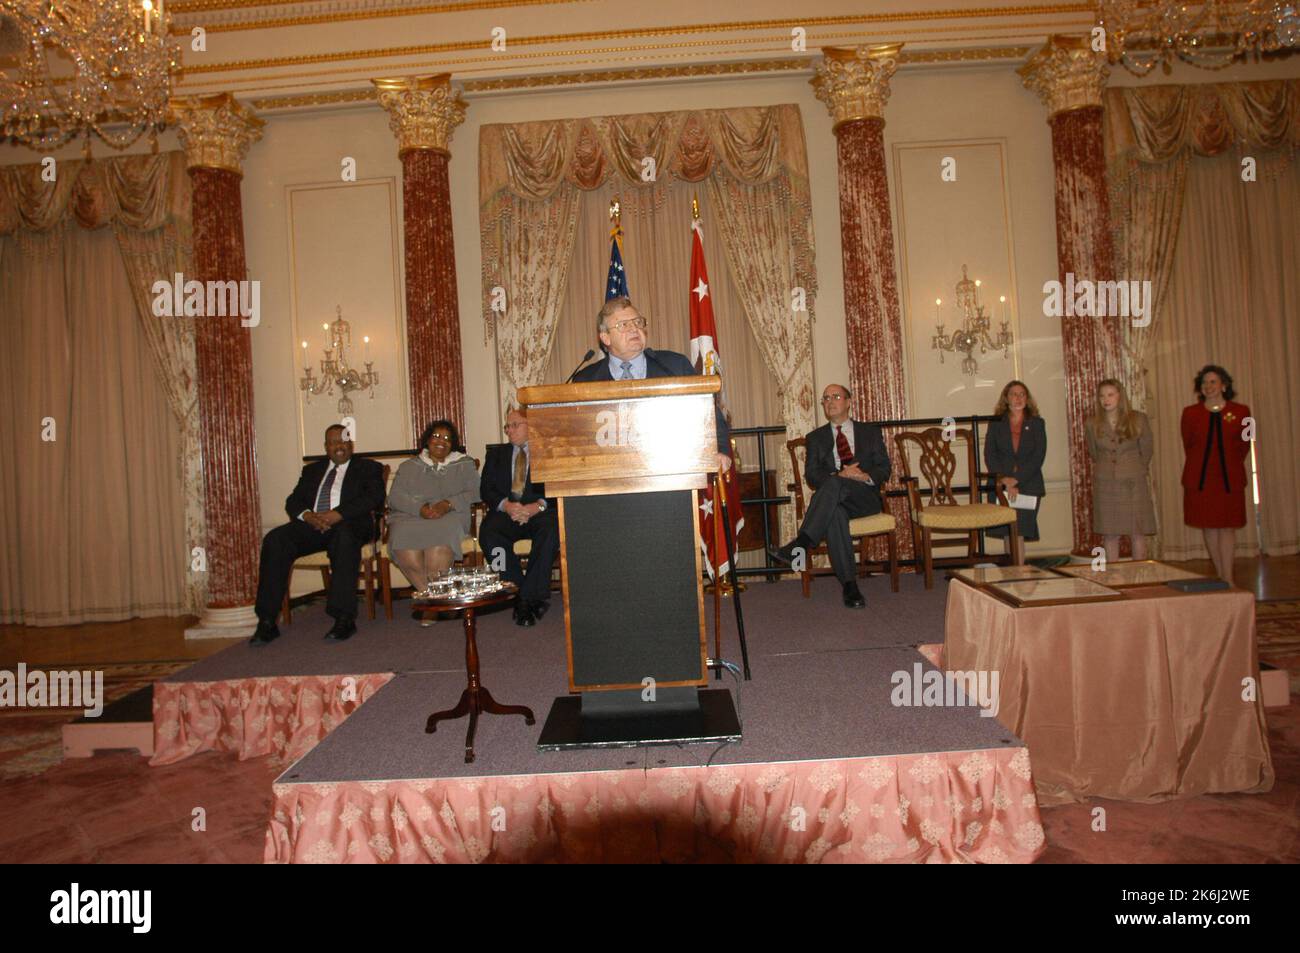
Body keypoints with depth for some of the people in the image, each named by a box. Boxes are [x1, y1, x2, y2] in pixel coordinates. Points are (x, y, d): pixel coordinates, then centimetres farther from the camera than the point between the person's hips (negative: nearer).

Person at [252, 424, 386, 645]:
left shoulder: (368, 468, 16)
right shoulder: (312, 470, 29)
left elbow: (375, 497, -3)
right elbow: (293, 501, 18)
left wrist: (338, 513, -17)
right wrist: (307, 515, -8)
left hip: (348, 525, -4)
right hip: (311, 525, 4)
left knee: (344, 535, -40)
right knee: (274, 540, -24)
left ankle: (344, 619, -41)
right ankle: (266, 622, -24)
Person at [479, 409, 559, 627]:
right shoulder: (496, 454, 23)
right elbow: (486, 489, 11)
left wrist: (539, 505, -17)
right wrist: (505, 505, -11)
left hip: (539, 511, -2)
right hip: (506, 512, 2)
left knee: (553, 526, -36)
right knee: (488, 533, -31)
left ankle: (527, 598, -30)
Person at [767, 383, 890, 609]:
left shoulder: (870, 432, 18)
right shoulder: (815, 438, 19)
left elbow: (884, 470, 9)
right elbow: (812, 476, 5)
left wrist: (866, 476, -15)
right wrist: (840, 475, -14)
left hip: (865, 498, -1)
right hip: (834, 500, 1)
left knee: (833, 485, -35)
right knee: (835, 514, -38)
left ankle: (801, 544, -44)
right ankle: (849, 584, -39)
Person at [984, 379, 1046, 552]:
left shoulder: (1037, 423, 9)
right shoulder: (996, 424, 9)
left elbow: (1038, 457, -1)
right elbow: (989, 456, 0)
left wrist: (1016, 479, -12)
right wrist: (1006, 482, -11)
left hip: (1028, 485, -1)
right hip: (1001, 486, 1)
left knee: (1019, 532, -9)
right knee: (1007, 533, -3)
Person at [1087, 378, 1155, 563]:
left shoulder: (1138, 419, -3)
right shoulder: (1092, 424, 0)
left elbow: (1146, 451, 7)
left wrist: (1133, 471, 14)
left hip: (1133, 484, -1)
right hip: (1105, 485, 1)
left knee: (1138, 533, 2)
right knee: (1110, 535, 3)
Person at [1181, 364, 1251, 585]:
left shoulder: (1240, 412, 2)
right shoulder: (1190, 413, 3)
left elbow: (1244, 444, 10)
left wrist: (1230, 466, 6)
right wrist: (1200, 466, 10)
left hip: (1229, 478, -1)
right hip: (1200, 479, 1)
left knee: (1227, 526, -2)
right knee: (1209, 527, 4)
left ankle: (1227, 578, -1)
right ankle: (1220, 576, 13)